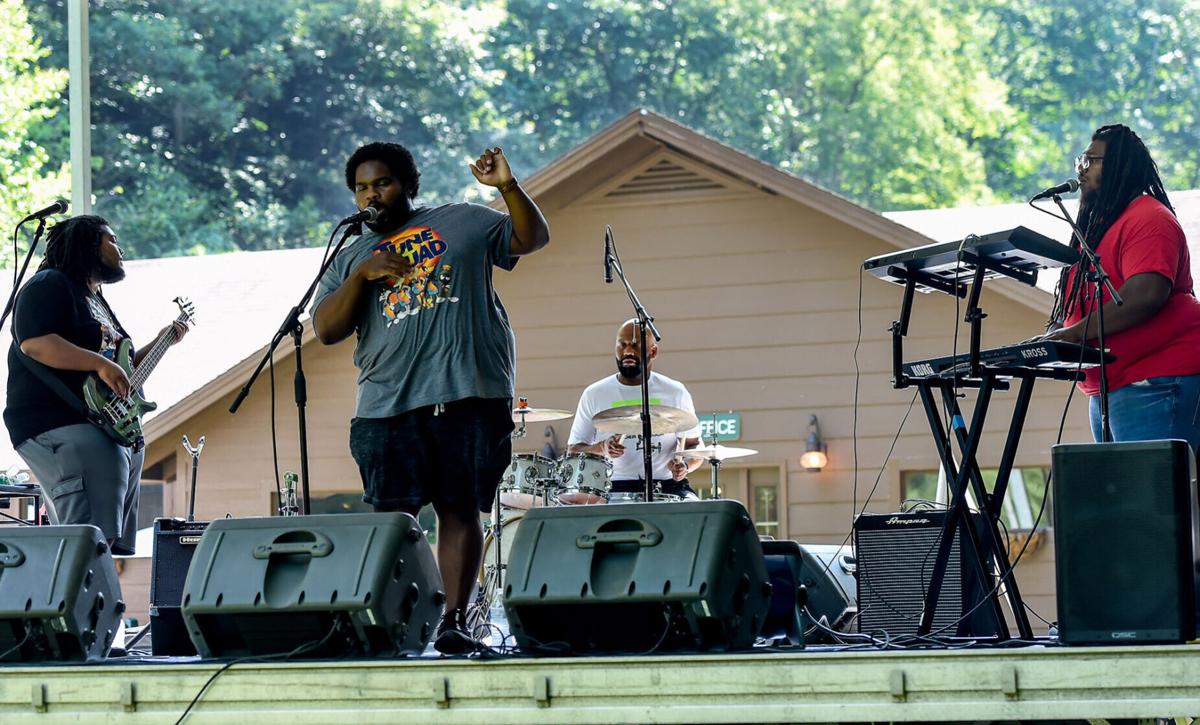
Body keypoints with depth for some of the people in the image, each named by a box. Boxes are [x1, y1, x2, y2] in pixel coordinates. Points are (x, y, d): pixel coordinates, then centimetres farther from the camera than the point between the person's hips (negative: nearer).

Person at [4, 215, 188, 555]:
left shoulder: (97, 301, 28)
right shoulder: (50, 285, -3)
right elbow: (34, 342, -20)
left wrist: (159, 343, 28)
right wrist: (100, 364, -25)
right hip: (59, 427, -11)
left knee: (118, 545, 7)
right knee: (94, 539, -27)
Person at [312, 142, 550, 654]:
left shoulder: (462, 223, 14)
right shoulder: (351, 258, 17)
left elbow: (532, 239, 10)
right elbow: (326, 331, 8)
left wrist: (508, 187, -6)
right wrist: (363, 276, -5)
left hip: (469, 396, -2)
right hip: (388, 403, 2)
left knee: (461, 511, -3)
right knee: (390, 519, -6)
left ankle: (454, 621, -2)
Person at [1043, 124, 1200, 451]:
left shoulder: (1148, 218, -10)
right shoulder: (1099, 224, 23)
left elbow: (1146, 295, -24)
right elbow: (1089, 299, 27)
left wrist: (1076, 333, -24)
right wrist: (1056, 337, 7)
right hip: (1108, 390, 11)